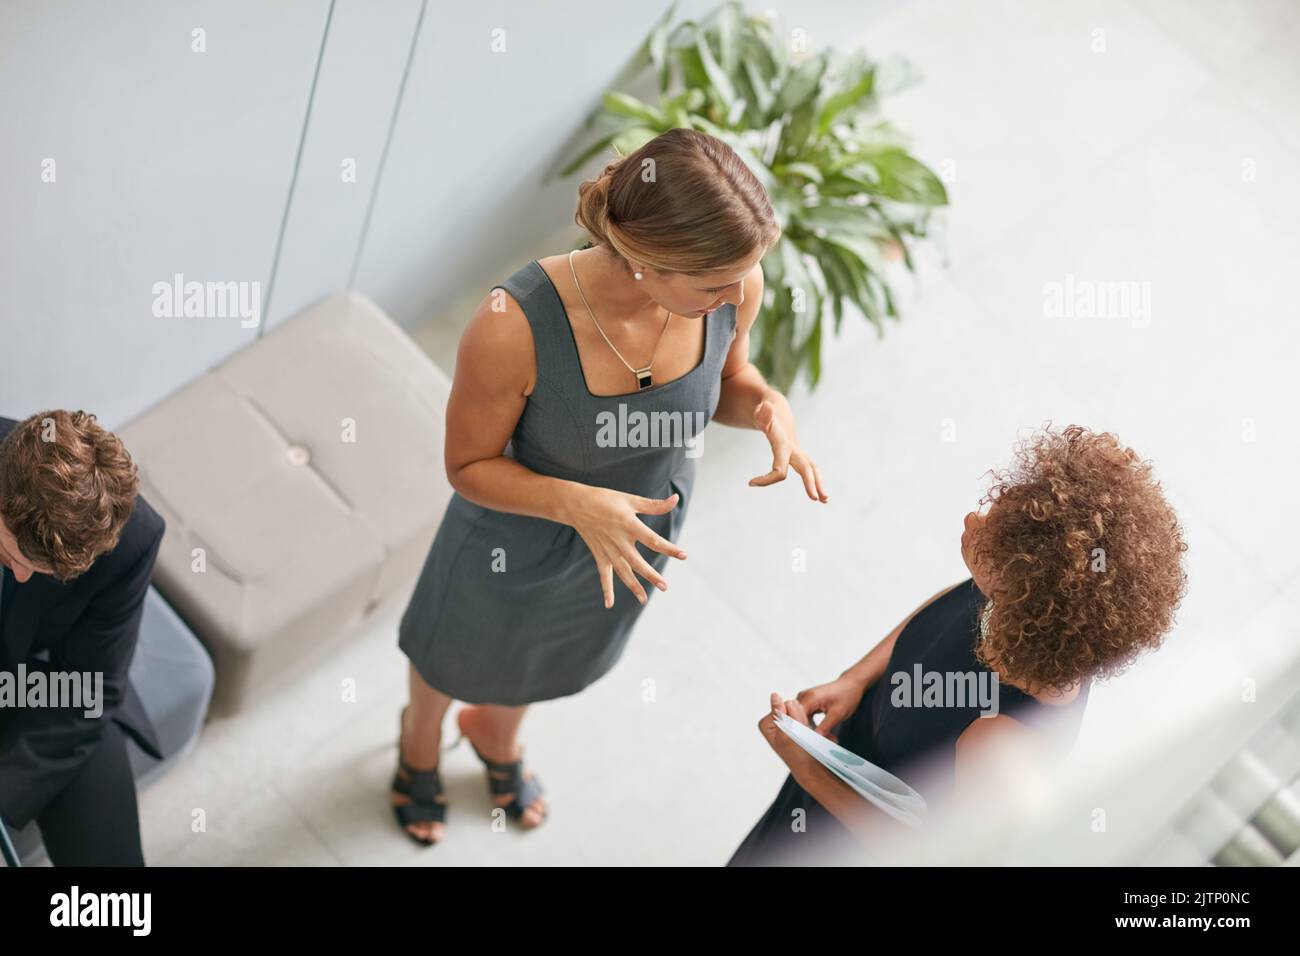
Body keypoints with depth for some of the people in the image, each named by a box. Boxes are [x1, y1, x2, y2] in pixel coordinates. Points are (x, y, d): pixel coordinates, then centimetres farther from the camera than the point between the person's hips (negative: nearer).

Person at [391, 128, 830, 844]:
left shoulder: (732, 286, -29)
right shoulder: (514, 326, -42)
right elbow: (470, 467, -25)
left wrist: (770, 407, -29)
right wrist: (579, 504, -42)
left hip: (637, 541, 4)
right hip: (518, 543, -4)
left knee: (557, 665, 35)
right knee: (459, 659, 31)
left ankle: (495, 733, 72)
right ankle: (420, 740, 69)